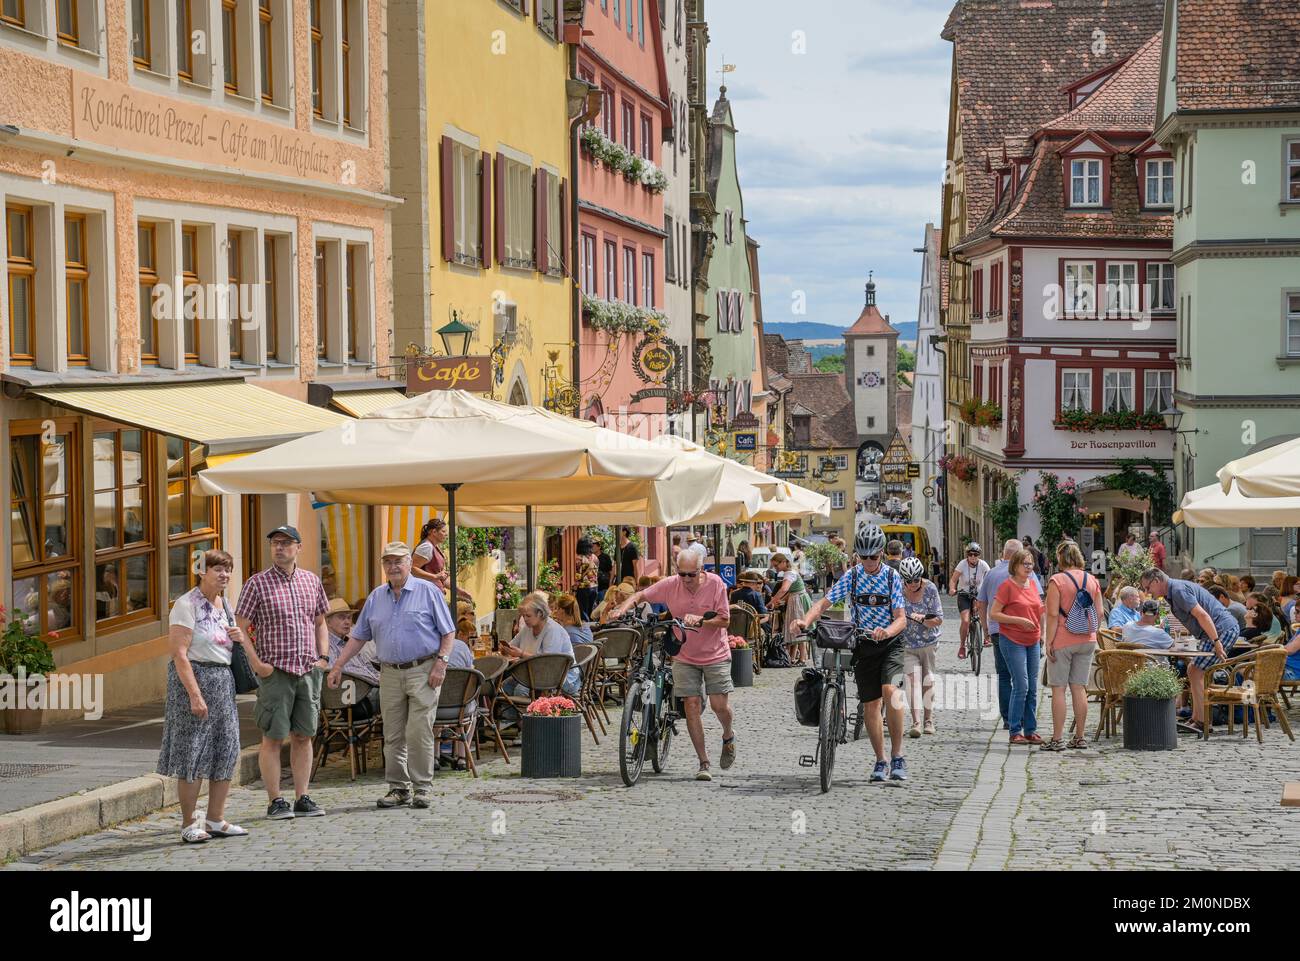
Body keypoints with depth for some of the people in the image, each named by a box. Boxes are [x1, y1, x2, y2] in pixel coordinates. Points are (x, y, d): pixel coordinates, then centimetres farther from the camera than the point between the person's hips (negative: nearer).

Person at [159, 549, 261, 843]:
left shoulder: (225, 604, 13)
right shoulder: (187, 605, -11)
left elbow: (238, 633, 30)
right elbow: (180, 654, -17)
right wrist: (195, 694, -23)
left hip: (223, 681, 8)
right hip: (193, 678, -8)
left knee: (226, 752, 7)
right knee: (192, 753, -6)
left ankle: (216, 820, 15)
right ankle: (188, 824, 0)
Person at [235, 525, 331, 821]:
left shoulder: (312, 581, 11)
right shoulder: (257, 583, -4)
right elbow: (240, 629, -4)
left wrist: (323, 657, 8)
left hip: (308, 671, 4)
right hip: (275, 671, -4)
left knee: (303, 736, 7)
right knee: (273, 738, -2)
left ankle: (302, 799, 12)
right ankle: (275, 802, 3)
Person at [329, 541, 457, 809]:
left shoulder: (428, 591, 1)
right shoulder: (376, 597, 14)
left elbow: (448, 633, 0)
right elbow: (358, 636, 17)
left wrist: (441, 663, -11)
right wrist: (338, 666, 10)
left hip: (423, 671, -5)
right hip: (390, 674, 5)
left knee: (419, 732, -8)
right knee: (393, 735, 4)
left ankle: (423, 788, -1)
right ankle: (398, 788, 10)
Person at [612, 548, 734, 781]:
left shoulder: (716, 584, -13)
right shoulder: (670, 585, -9)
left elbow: (724, 620, -13)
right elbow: (640, 596, 1)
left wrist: (700, 620, -29)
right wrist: (621, 610, -18)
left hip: (715, 655, -2)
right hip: (685, 657, 2)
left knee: (720, 705, -7)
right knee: (692, 705, -6)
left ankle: (728, 736, 29)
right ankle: (703, 763, 2)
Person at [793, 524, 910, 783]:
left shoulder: (892, 576, -8)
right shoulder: (852, 576, -3)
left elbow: (901, 618, -14)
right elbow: (824, 603, -7)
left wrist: (887, 631, -36)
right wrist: (805, 621, -27)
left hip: (890, 643, -3)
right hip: (863, 645, 3)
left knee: (889, 690, -25)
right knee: (870, 703, 3)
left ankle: (897, 755, -14)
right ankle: (881, 761, 17)